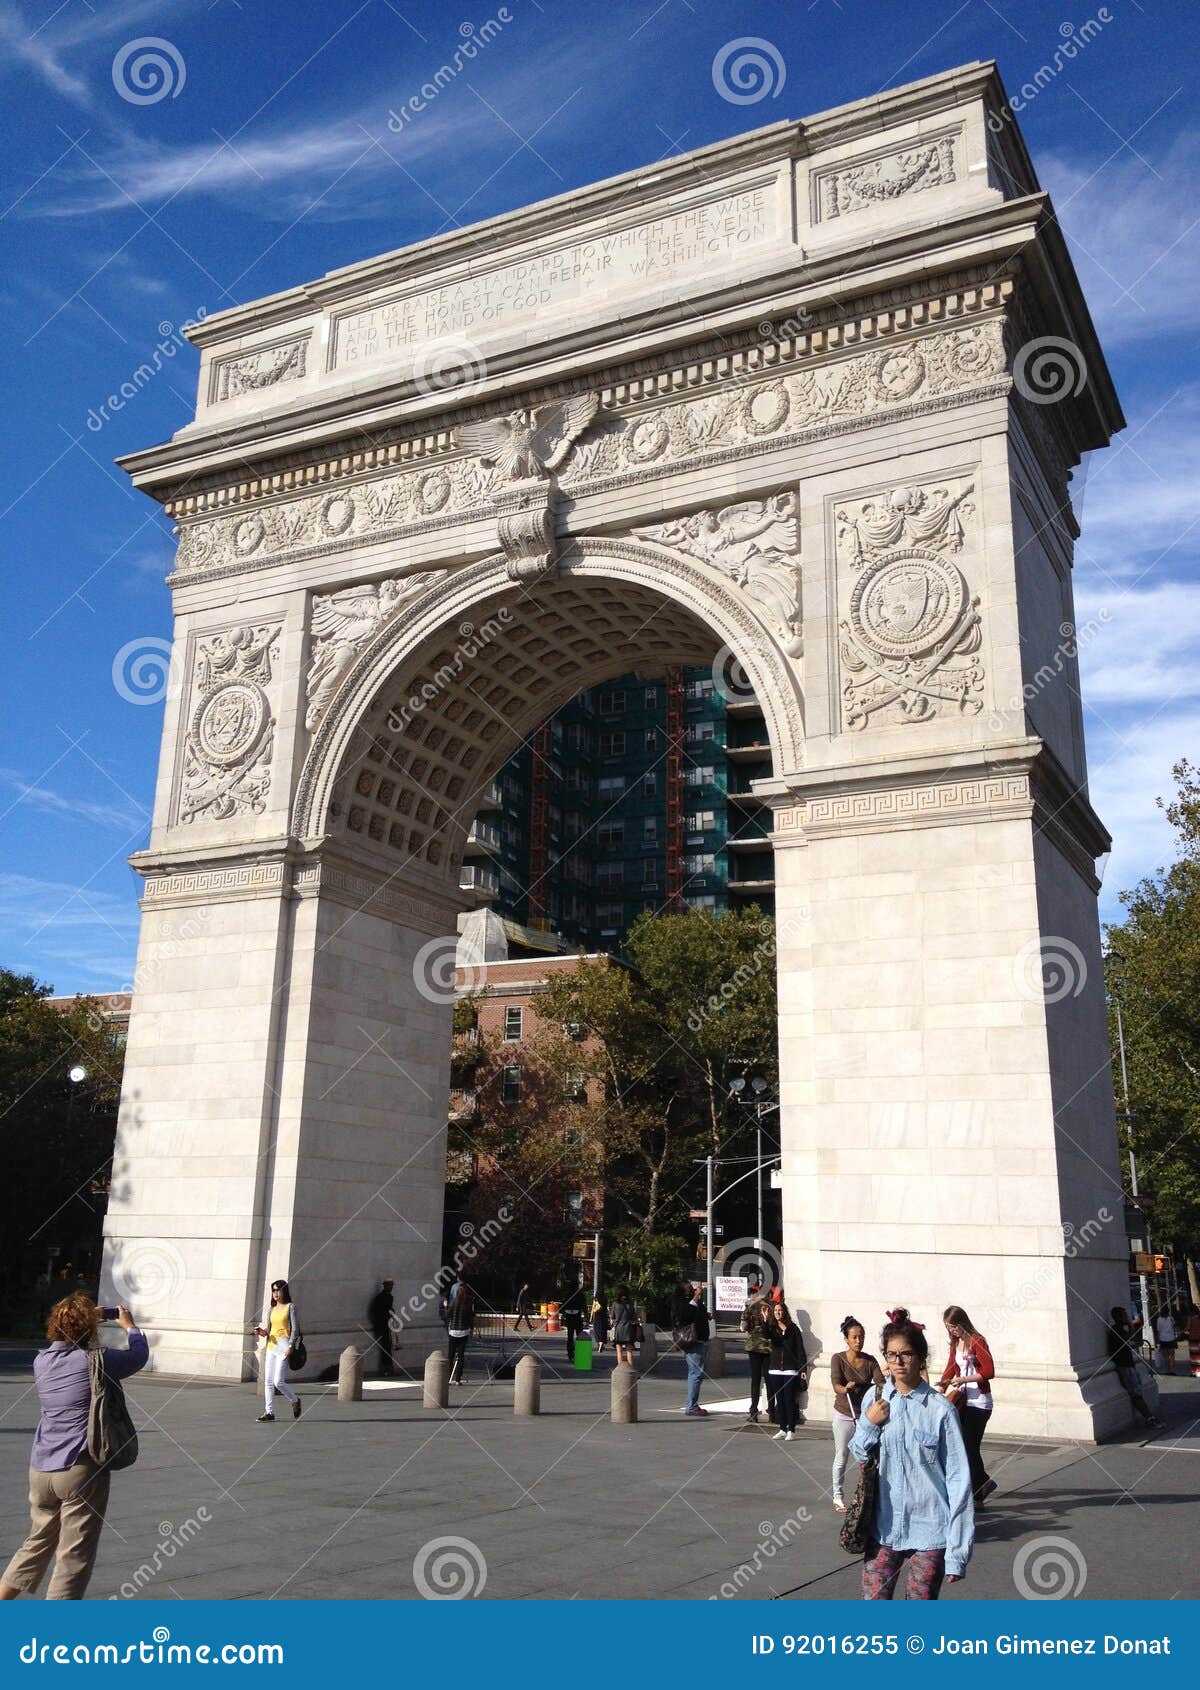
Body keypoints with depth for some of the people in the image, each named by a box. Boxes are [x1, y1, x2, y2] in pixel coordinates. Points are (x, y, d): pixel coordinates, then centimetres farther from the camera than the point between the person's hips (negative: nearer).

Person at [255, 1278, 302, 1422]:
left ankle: (295, 1401, 11)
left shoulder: (290, 1307, -2)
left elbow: (295, 1328, -7)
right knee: (268, 1381, 3)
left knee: (278, 1381, -12)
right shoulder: (271, 1310, 15)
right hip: (271, 1346, 7)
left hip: (283, 1346, -6)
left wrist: (290, 1346, -17)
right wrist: (263, 1332, -5)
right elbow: (268, 1329, 18)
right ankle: (269, 1411, 9)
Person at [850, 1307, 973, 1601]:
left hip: (929, 1532, -3)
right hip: (883, 1527, 3)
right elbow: (860, 1458, 13)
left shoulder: (940, 1409, -9)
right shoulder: (876, 1398, 1)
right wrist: (868, 1425, -8)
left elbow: (958, 1481, -7)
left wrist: (957, 1553, -8)